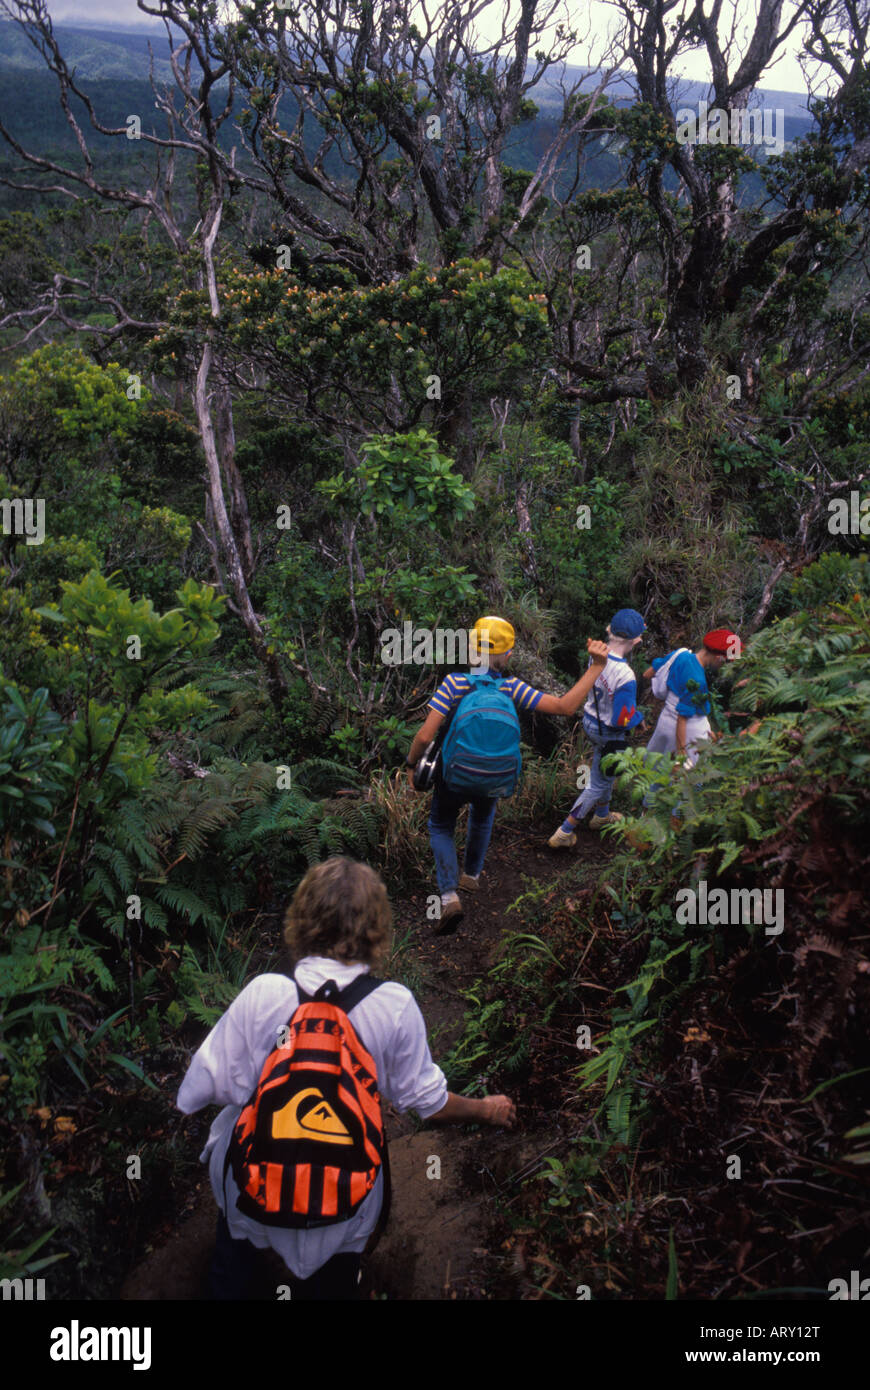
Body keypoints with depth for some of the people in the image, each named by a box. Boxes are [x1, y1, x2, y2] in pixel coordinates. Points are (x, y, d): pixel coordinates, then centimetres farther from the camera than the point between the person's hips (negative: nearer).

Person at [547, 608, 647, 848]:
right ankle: (563, 833, 19)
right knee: (598, 784, 12)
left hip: (590, 721, 8)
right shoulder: (625, 677, -35)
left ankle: (601, 815, 54)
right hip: (609, 734, -8)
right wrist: (639, 717, -6)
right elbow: (622, 719, -28)